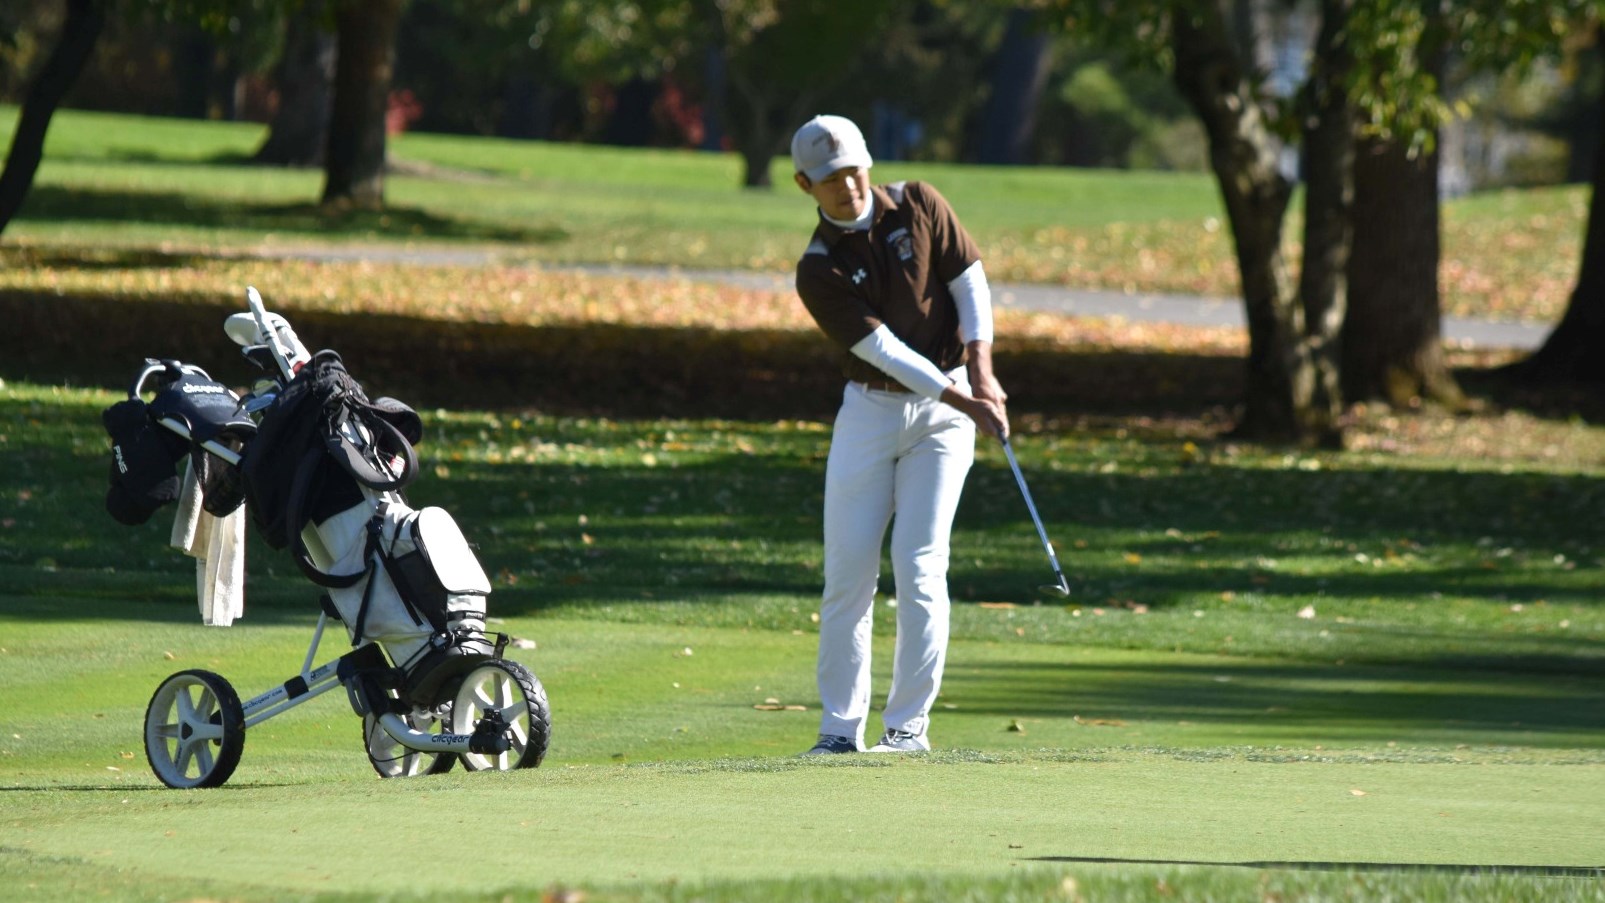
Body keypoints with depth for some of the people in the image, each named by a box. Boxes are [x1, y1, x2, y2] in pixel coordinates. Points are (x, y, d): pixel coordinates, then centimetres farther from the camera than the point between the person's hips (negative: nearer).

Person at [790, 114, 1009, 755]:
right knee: (848, 570, -3)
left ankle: (908, 725, -3)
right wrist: (966, 404, -22)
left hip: (944, 412, 0)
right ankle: (841, 727, 3)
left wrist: (981, 370, -15)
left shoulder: (919, 205, -3)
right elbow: (884, 350, -16)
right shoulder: (819, 271, -10)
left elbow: (970, 282, 0)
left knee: (919, 566, -8)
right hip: (869, 410, 0)